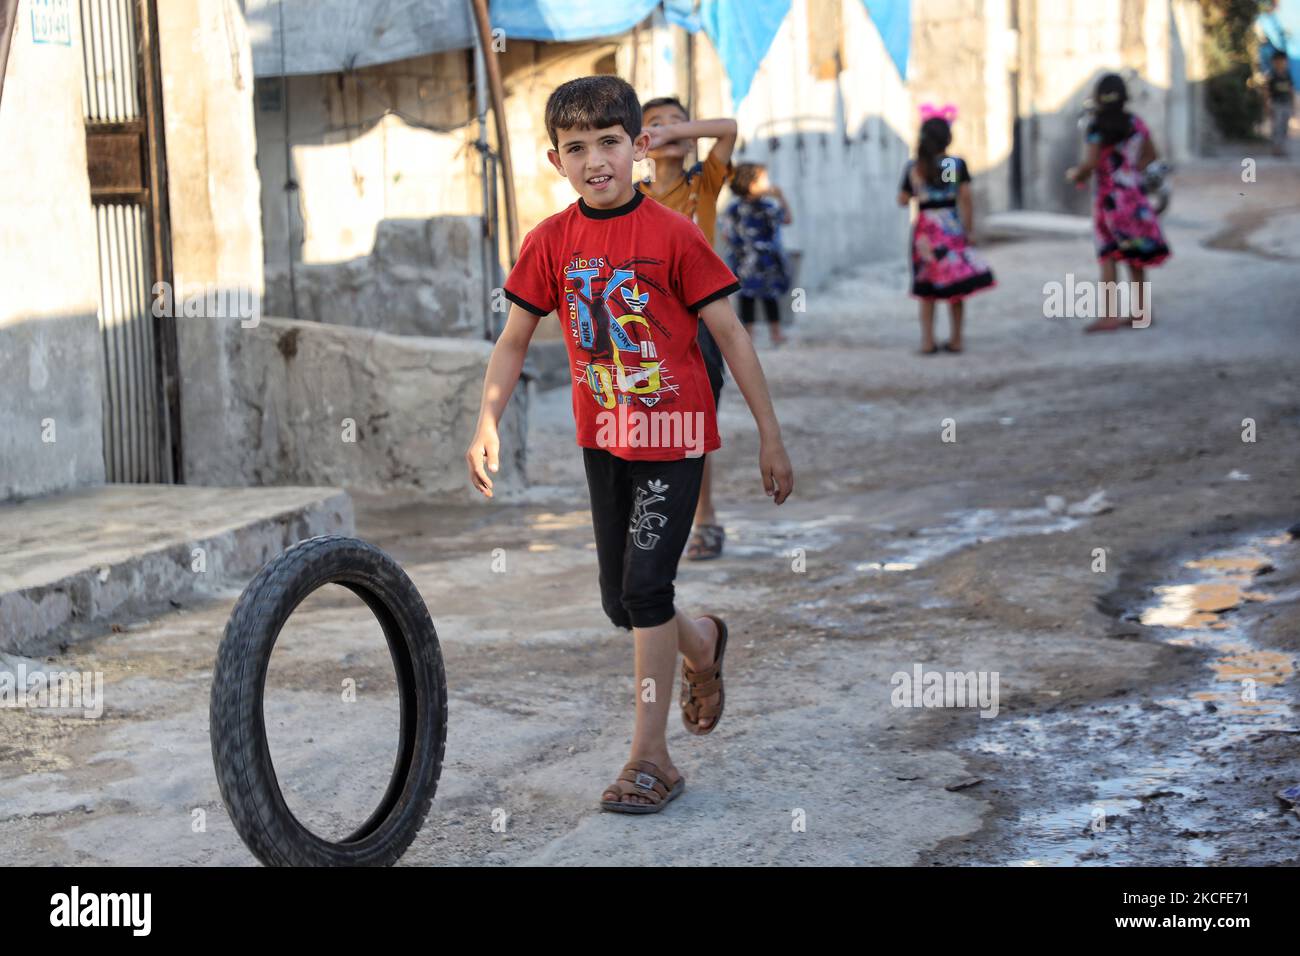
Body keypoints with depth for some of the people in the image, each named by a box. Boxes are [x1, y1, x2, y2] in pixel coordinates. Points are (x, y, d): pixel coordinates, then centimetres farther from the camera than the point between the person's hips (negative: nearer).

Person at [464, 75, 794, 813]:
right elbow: (514, 342, 6)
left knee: (646, 587, -11)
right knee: (621, 601, 11)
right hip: (603, 440, 5)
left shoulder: (673, 235, -14)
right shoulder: (551, 242, -2)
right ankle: (705, 644, 44)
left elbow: (730, 335, -9)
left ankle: (652, 758, 1)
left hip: (674, 436, -5)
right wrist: (488, 423, -8)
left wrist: (771, 437, -7)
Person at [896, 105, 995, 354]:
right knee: (956, 287, 8)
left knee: (927, 288, 10)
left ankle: (927, 340, 8)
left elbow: (902, 200, 2)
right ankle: (955, 339, 11)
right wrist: (968, 230, 0)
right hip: (952, 227, -1)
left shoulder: (913, 167, -2)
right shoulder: (957, 164, -5)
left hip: (926, 228, 1)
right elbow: (966, 200, -7)